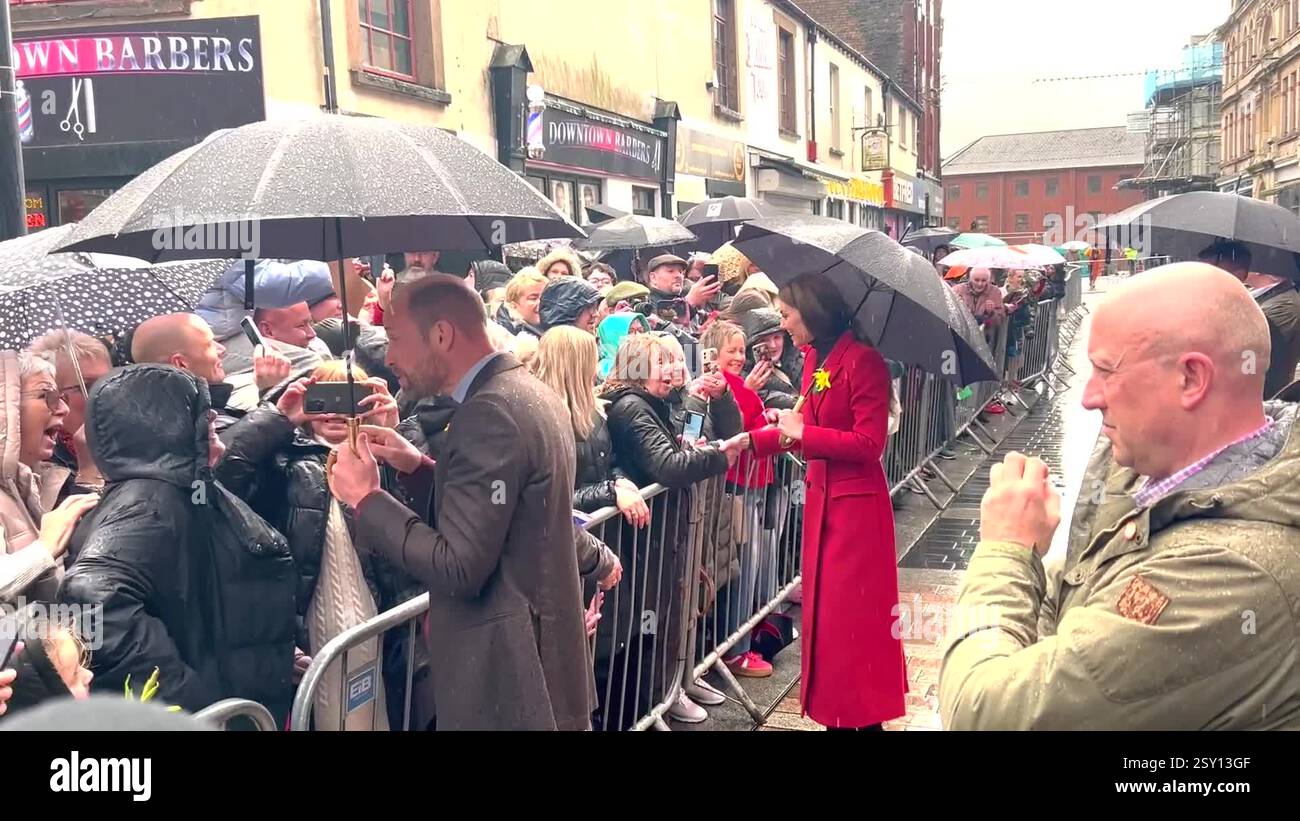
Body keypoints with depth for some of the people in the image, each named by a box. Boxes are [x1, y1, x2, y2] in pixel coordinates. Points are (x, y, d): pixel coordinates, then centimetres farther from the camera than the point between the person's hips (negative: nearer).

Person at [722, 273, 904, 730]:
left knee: (853, 614, 0)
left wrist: (802, 434, -16)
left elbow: (869, 444, -20)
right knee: (823, 608, 14)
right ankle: (832, 706, 25)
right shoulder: (813, 357, 6)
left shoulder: (863, 360, -18)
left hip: (856, 502, -8)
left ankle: (862, 714, 12)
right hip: (821, 497, 8)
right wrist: (751, 441, 7)